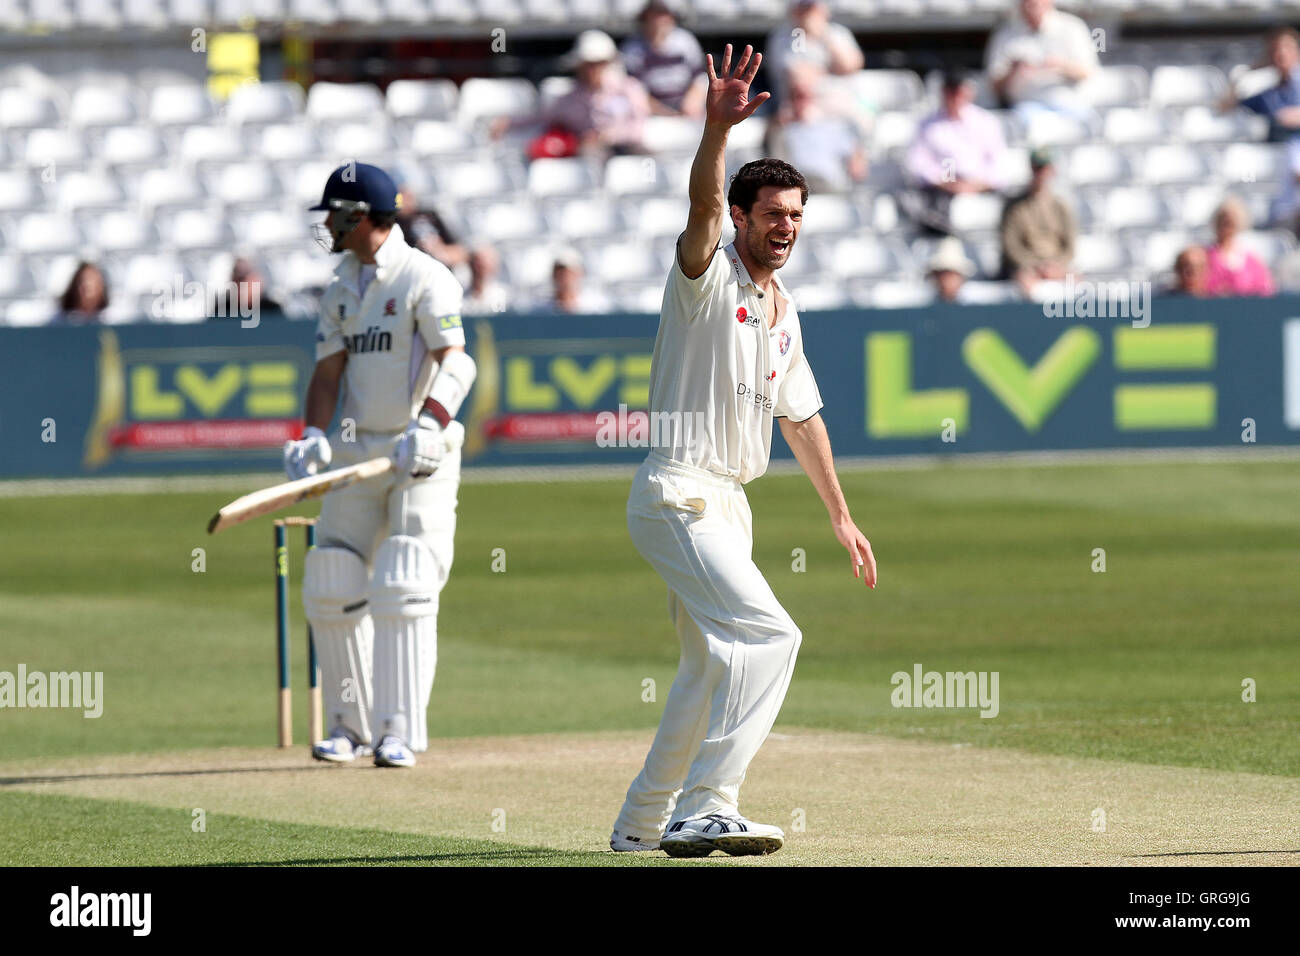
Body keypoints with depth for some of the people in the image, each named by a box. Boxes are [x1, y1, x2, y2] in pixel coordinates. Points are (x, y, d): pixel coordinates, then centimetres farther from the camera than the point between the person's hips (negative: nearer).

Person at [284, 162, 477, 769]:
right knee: (331, 588, 3)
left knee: (403, 592, -13)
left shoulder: (425, 278, -10)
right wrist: (313, 436, -11)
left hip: (421, 455, -7)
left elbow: (455, 363, -21)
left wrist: (429, 426, -38)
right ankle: (351, 724, 15)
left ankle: (401, 732, -11)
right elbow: (329, 371, 8)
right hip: (357, 455, 7)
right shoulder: (342, 288, 14)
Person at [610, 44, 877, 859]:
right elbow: (704, 206, -29)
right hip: (677, 495, -9)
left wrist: (841, 516, 23)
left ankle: (644, 820, 28)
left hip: (726, 504, 9)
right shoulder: (709, 279, -8)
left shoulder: (783, 311, 16)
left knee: (713, 665, 16)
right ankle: (706, 810, -25)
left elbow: (801, 417, 23)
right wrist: (718, 129, -46)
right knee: (767, 633, -21)